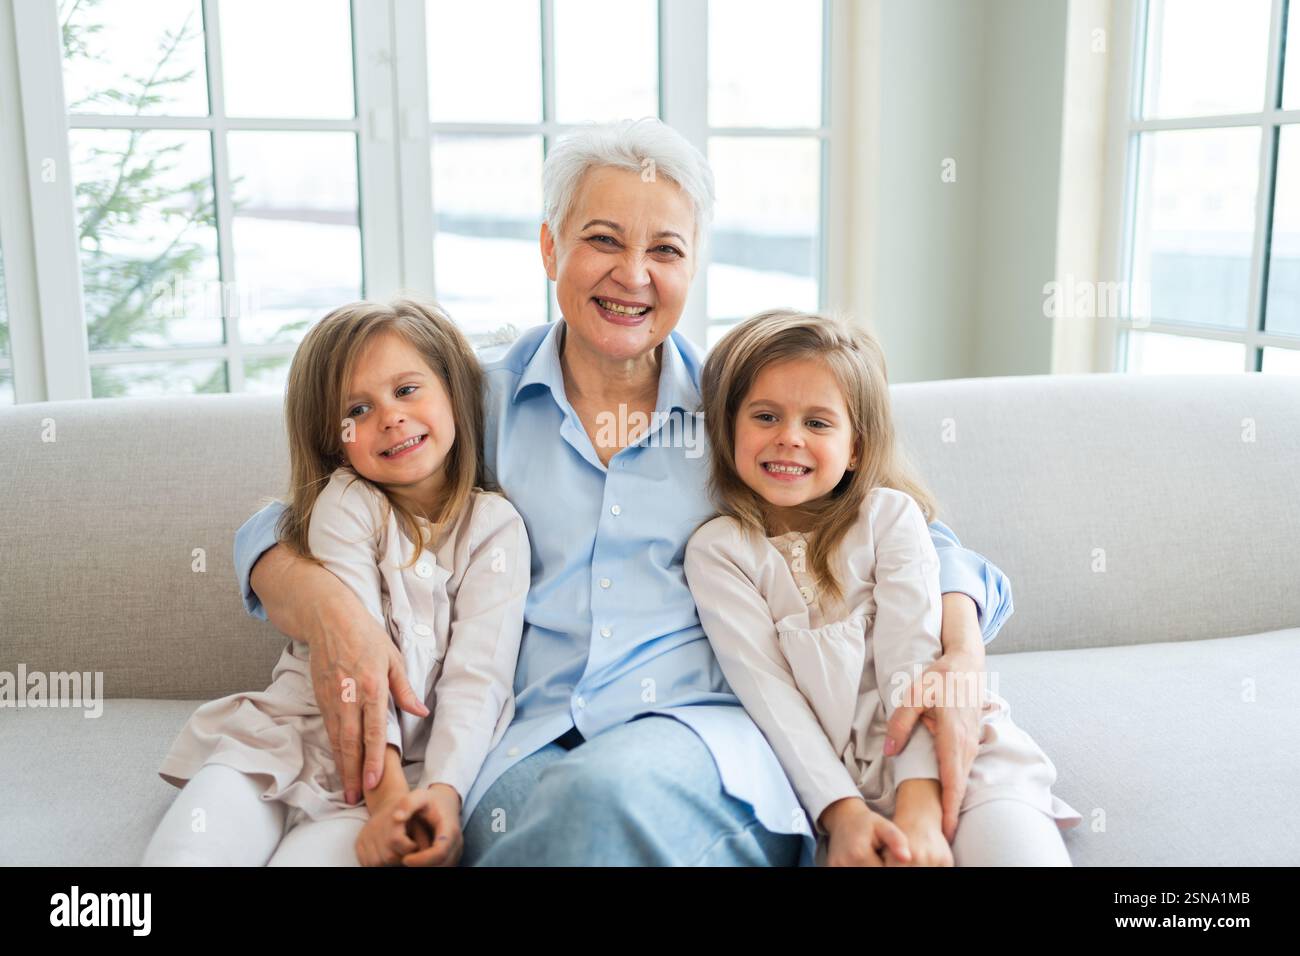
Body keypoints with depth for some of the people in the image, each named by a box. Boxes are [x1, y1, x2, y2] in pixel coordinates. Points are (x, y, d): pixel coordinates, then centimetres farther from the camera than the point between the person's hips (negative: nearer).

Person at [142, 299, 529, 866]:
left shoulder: (497, 526, 3)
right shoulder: (345, 503, 1)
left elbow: (478, 676, -6)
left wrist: (446, 791, -23)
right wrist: (386, 791, -22)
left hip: (420, 761, -1)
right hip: (296, 734, 1)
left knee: (310, 856, -31)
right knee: (179, 855, -24)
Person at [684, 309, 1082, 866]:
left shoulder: (889, 515, 2)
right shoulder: (718, 551, 2)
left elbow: (913, 659, -7)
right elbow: (767, 691, -6)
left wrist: (919, 810, -19)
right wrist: (842, 813, -17)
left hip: (942, 748, 0)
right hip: (829, 773, 0)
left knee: (1014, 842, -25)